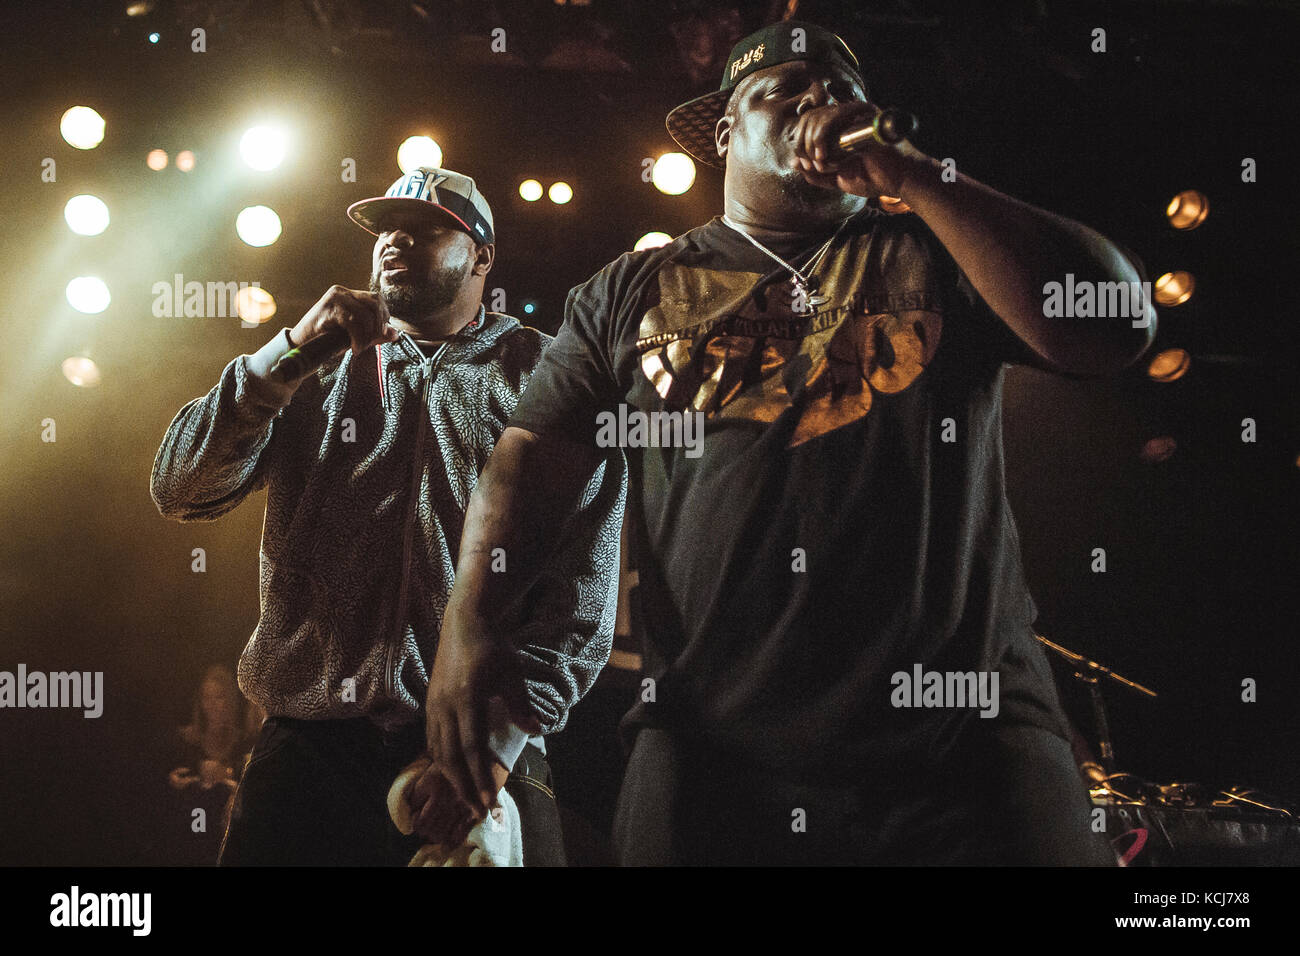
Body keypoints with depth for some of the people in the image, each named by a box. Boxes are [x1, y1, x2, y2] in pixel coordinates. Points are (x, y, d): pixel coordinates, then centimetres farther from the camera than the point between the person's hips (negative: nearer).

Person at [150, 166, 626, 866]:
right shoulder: (319, 372, 15)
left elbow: (585, 575, -4)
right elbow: (179, 490, 3)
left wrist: (505, 733, -14)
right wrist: (289, 352, -9)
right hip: (309, 747, 2)